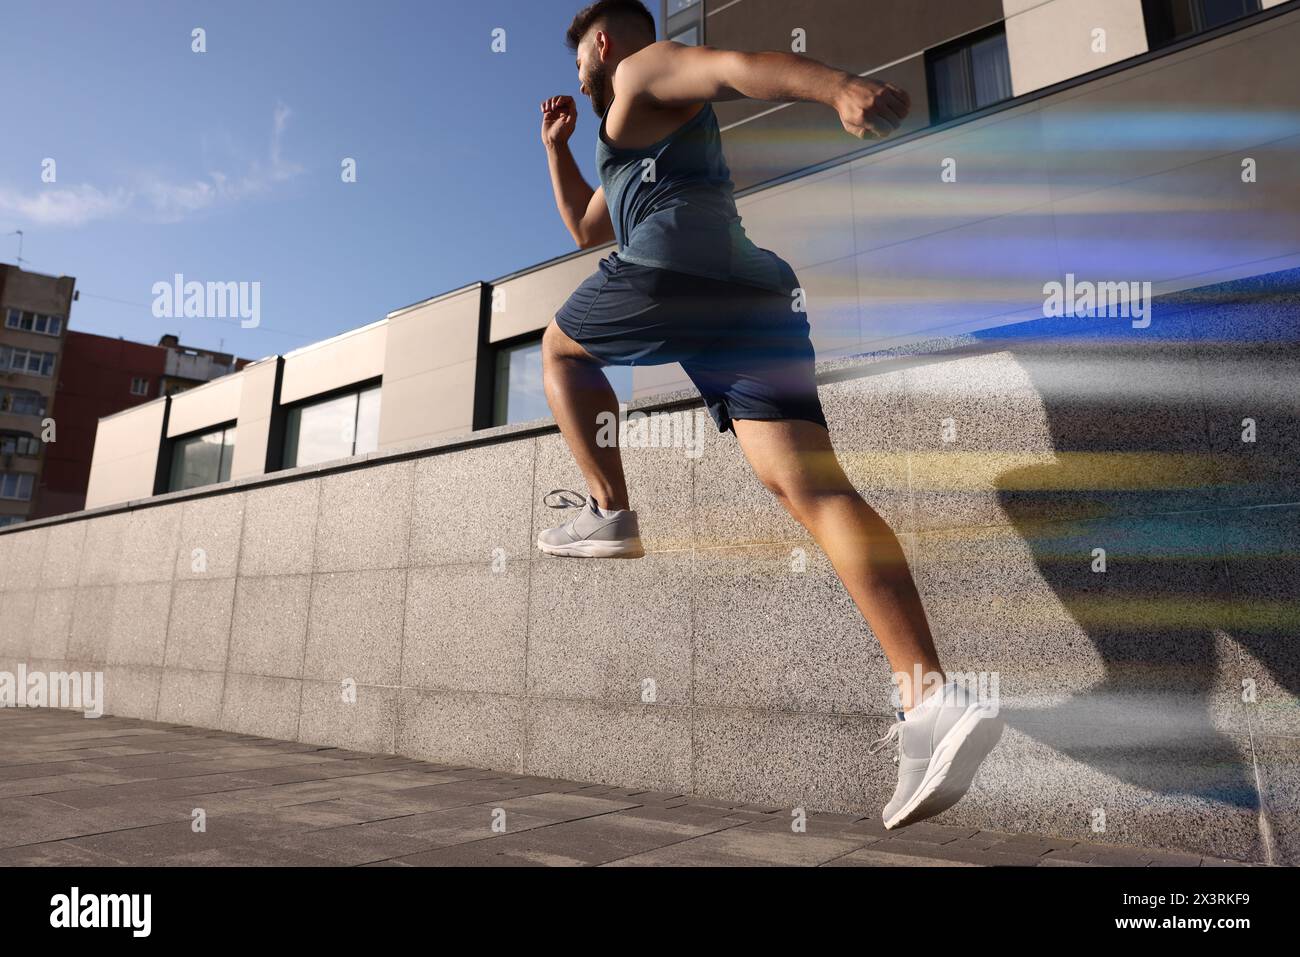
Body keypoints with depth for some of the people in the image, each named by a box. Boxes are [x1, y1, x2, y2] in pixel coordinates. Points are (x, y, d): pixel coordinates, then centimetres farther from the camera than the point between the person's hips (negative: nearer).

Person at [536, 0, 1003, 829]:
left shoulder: (645, 68, 18)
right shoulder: (643, 141, 44)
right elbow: (585, 227, 53)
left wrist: (841, 88, -22)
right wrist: (557, 146, 49)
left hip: (675, 264, -7)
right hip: (758, 292, 7)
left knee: (560, 347, 22)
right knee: (813, 486, -12)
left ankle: (611, 516, 5)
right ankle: (934, 702, -24)